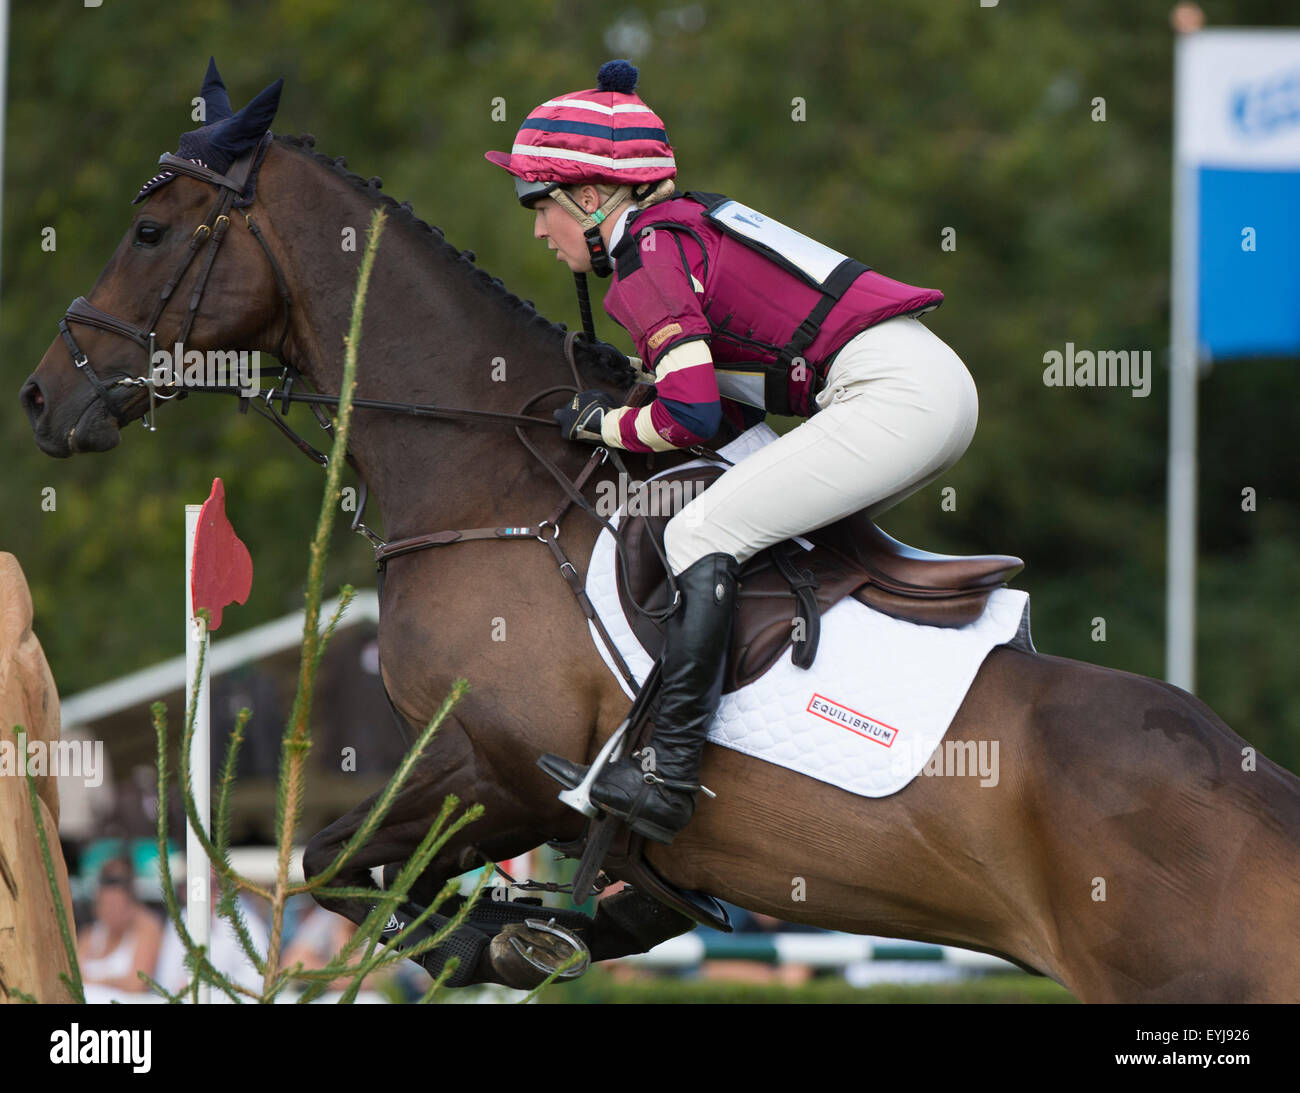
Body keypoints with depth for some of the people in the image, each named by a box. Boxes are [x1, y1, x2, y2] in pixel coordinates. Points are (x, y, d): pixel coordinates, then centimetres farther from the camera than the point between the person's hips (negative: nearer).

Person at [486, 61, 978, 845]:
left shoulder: (647, 253, -5)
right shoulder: (687, 229, 23)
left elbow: (692, 414, -14)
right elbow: (741, 404, 24)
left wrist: (607, 424, 4)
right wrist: (623, 414, 16)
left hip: (892, 392, -10)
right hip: (940, 384, 10)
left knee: (701, 536, -12)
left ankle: (668, 777, -18)